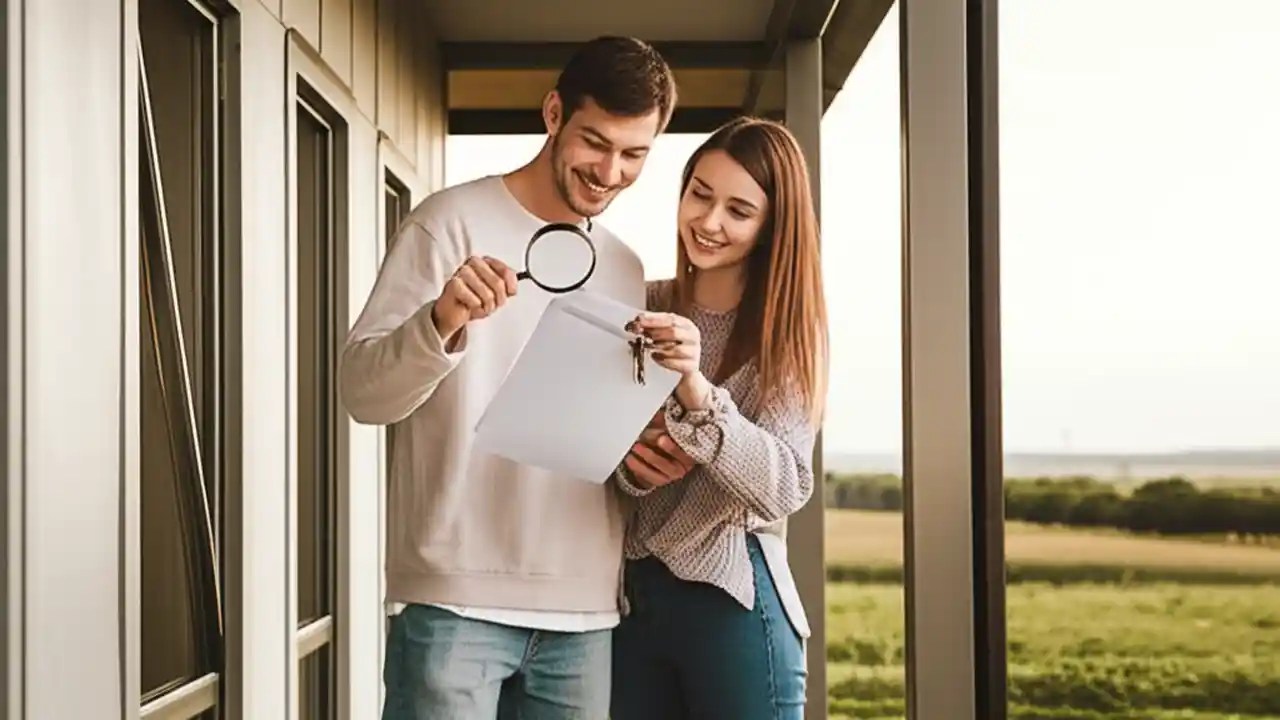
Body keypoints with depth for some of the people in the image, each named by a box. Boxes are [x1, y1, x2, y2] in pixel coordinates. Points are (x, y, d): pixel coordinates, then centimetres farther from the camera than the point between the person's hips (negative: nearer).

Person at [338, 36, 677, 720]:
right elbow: (361, 391, -8)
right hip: (455, 602, -5)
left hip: (584, 612, 5)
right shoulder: (453, 222, -1)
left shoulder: (626, 270, 15)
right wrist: (441, 323, -27)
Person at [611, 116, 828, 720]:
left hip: (732, 600, -3)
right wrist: (627, 464, -12)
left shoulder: (790, 331, -4)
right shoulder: (640, 309, 5)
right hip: (629, 595, 4)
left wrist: (697, 391, -29)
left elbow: (786, 486, -16)